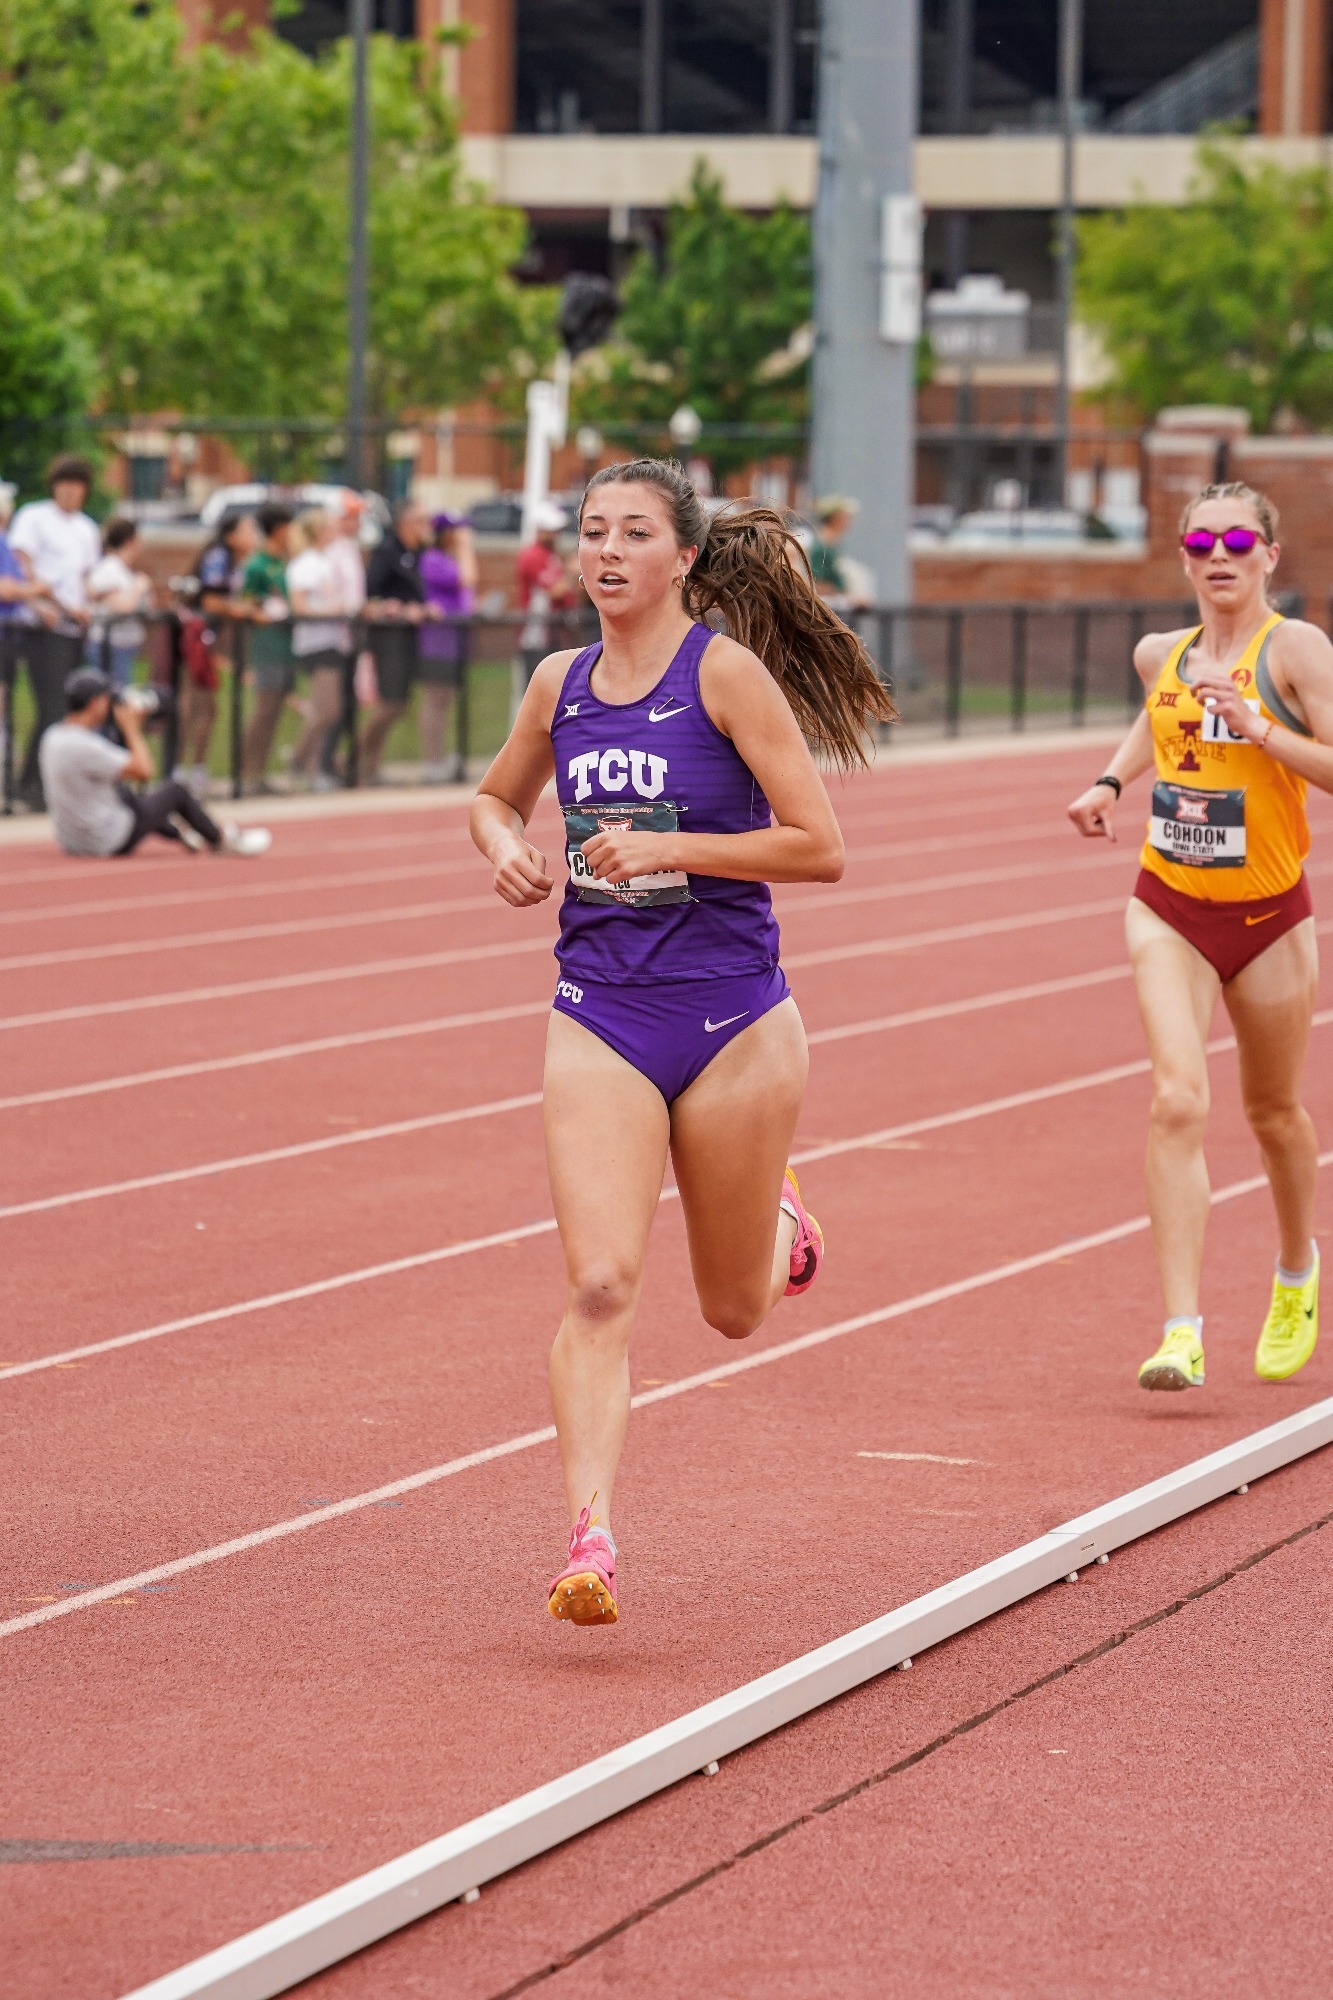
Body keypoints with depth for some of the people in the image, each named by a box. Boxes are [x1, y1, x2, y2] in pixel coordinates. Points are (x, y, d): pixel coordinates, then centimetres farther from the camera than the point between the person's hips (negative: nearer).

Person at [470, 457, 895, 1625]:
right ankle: (591, 1540, -20)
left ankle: (778, 1223, 48)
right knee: (601, 1287, -15)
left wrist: (668, 847, -19)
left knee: (734, 1309, 13)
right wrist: (506, 849, 2)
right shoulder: (561, 686, 5)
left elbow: (821, 848, -13)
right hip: (598, 1020, 3)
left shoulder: (728, 673, -9)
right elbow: (496, 798, 25)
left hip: (732, 1021, -2)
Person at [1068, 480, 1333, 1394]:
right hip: (1170, 911, 2)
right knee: (1179, 1103, -17)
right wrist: (1111, 781, 13)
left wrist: (1260, 730, -29)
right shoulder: (1161, 654, 3)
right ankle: (1183, 1331, -20)